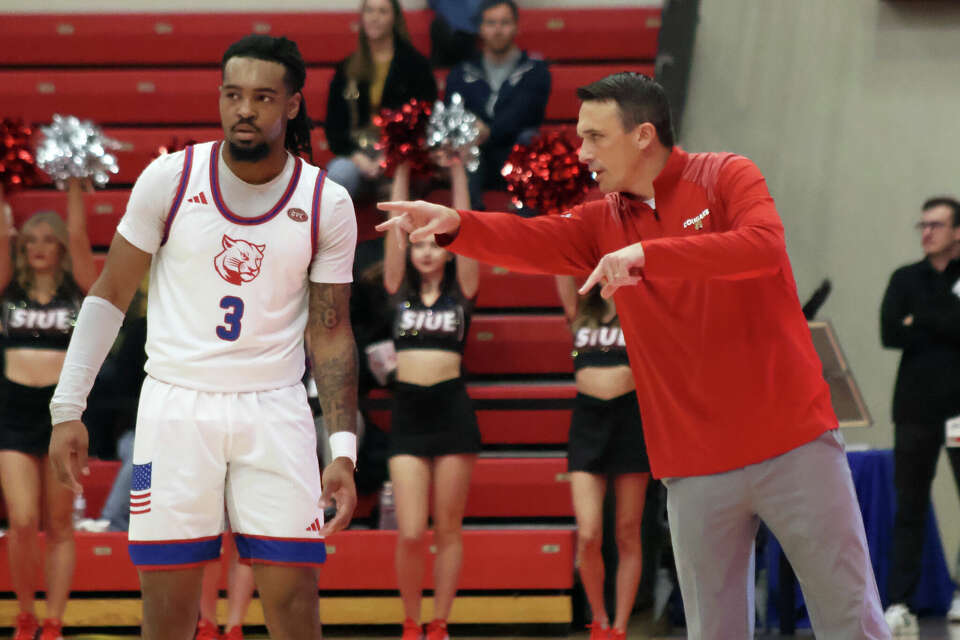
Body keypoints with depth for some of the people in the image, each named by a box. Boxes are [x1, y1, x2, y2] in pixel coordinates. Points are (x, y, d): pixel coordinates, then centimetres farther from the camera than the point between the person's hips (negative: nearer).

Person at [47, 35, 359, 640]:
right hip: (176, 404, 0)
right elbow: (111, 294, 6)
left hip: (275, 410, 0)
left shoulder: (326, 203, 0)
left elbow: (330, 332, 5)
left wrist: (343, 448, -4)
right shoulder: (171, 177, -1)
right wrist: (68, 407, 1)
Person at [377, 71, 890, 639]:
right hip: (696, 464, 4)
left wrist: (647, 255, -28)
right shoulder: (605, 222, 10)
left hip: (792, 442, -4)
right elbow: (533, 240, -6)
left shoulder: (726, 177, -2)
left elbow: (764, 245, -21)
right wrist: (455, 225, -25)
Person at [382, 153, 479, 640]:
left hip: (452, 412, -1)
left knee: (448, 530, 2)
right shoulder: (399, 289, 11)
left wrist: (457, 171, 1)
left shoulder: (461, 291, 7)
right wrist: (403, 170, 6)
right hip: (407, 413, 1)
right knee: (410, 534, -6)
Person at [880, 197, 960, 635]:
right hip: (916, 406, 2)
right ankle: (898, 603, -4)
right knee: (909, 507, -1)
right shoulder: (905, 279, 14)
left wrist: (921, 321, -4)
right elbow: (890, 332, -1)